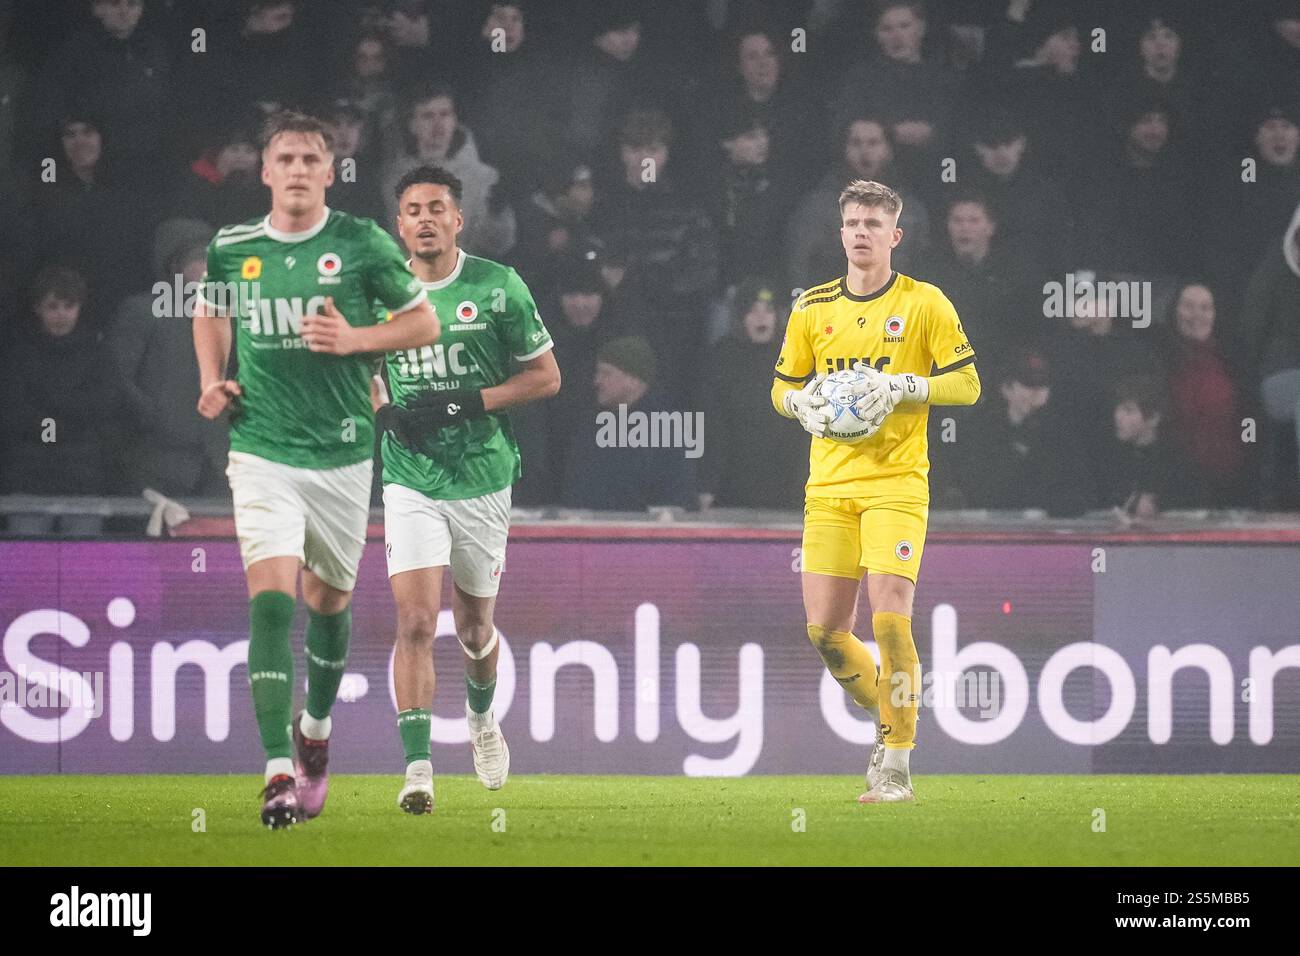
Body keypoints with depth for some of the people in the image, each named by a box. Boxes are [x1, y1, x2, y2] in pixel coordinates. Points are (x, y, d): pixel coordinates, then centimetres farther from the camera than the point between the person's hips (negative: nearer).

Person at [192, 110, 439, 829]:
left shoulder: (362, 245, -4)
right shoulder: (232, 249, 2)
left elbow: (424, 323, 3)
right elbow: (209, 312, 22)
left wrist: (353, 339, -12)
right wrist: (212, 382, 6)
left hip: (342, 454, 0)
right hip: (262, 452, 0)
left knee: (329, 601, 14)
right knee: (271, 598, -17)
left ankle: (316, 726, 43)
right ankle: (279, 773, -22)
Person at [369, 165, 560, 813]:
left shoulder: (498, 288, -6)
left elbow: (546, 376, -1)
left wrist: (467, 404, -14)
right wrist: (386, 414, -4)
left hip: (483, 479, 0)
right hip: (411, 484, 0)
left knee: (473, 625, 14)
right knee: (415, 620, -15)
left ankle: (481, 717, 45)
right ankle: (417, 767, -16)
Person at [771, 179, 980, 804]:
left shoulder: (924, 303, 0)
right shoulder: (812, 308, 11)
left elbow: (967, 383, 1)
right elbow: (782, 387, 20)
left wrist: (902, 387, -13)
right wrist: (802, 403, -3)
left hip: (896, 482, -4)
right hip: (829, 487, 4)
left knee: (890, 620, -15)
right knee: (825, 629, -1)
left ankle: (896, 763, -6)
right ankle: (889, 717, 25)